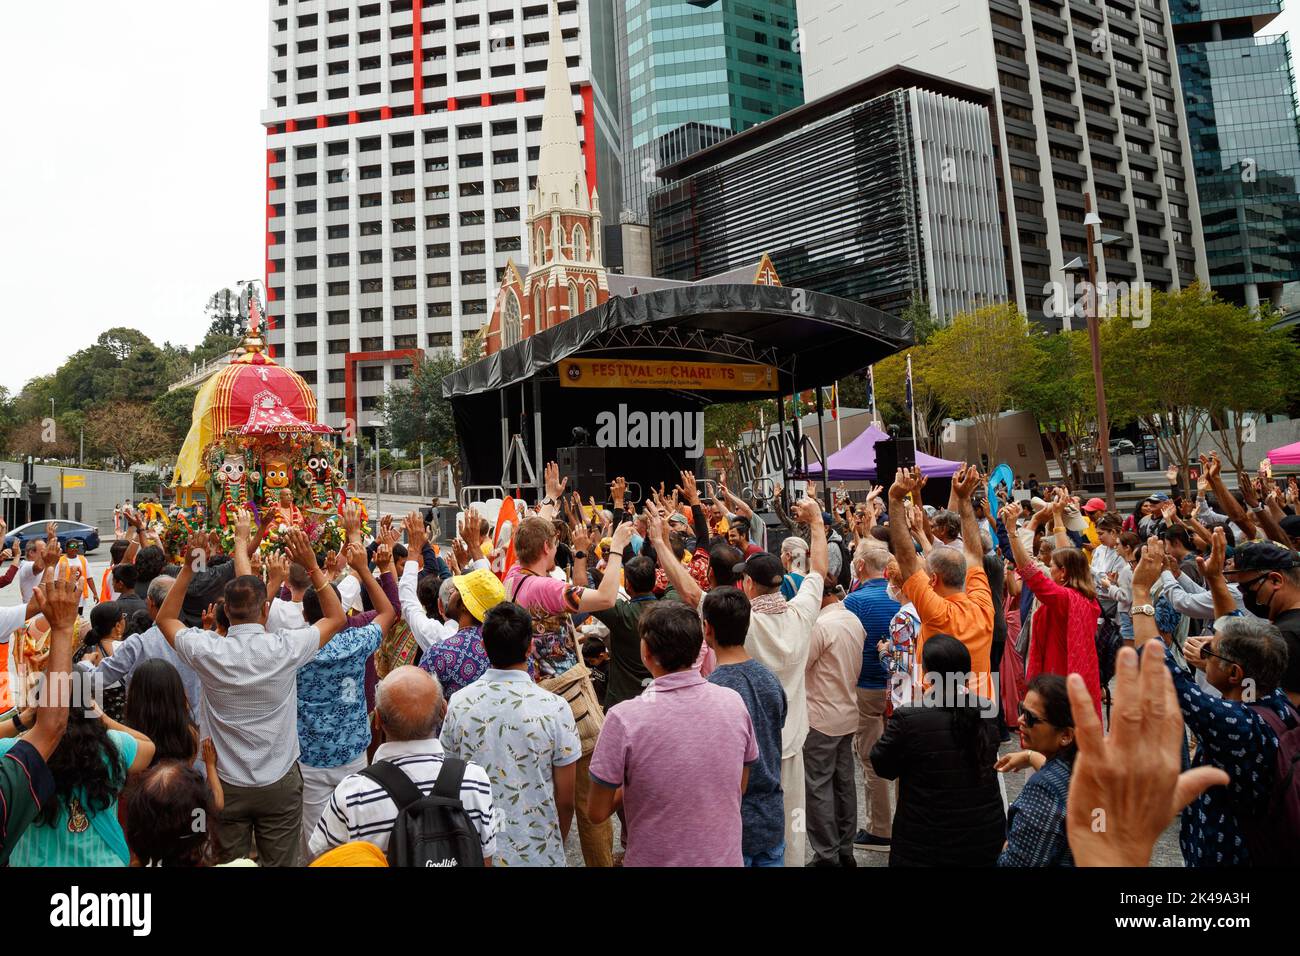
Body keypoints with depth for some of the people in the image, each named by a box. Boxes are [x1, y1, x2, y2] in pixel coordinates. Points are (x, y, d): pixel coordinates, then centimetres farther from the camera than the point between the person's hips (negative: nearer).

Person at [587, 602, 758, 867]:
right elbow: (740, 788, 2)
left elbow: (597, 812, -13)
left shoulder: (624, 719, -25)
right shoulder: (734, 702, -13)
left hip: (658, 859, -3)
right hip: (727, 857, 3)